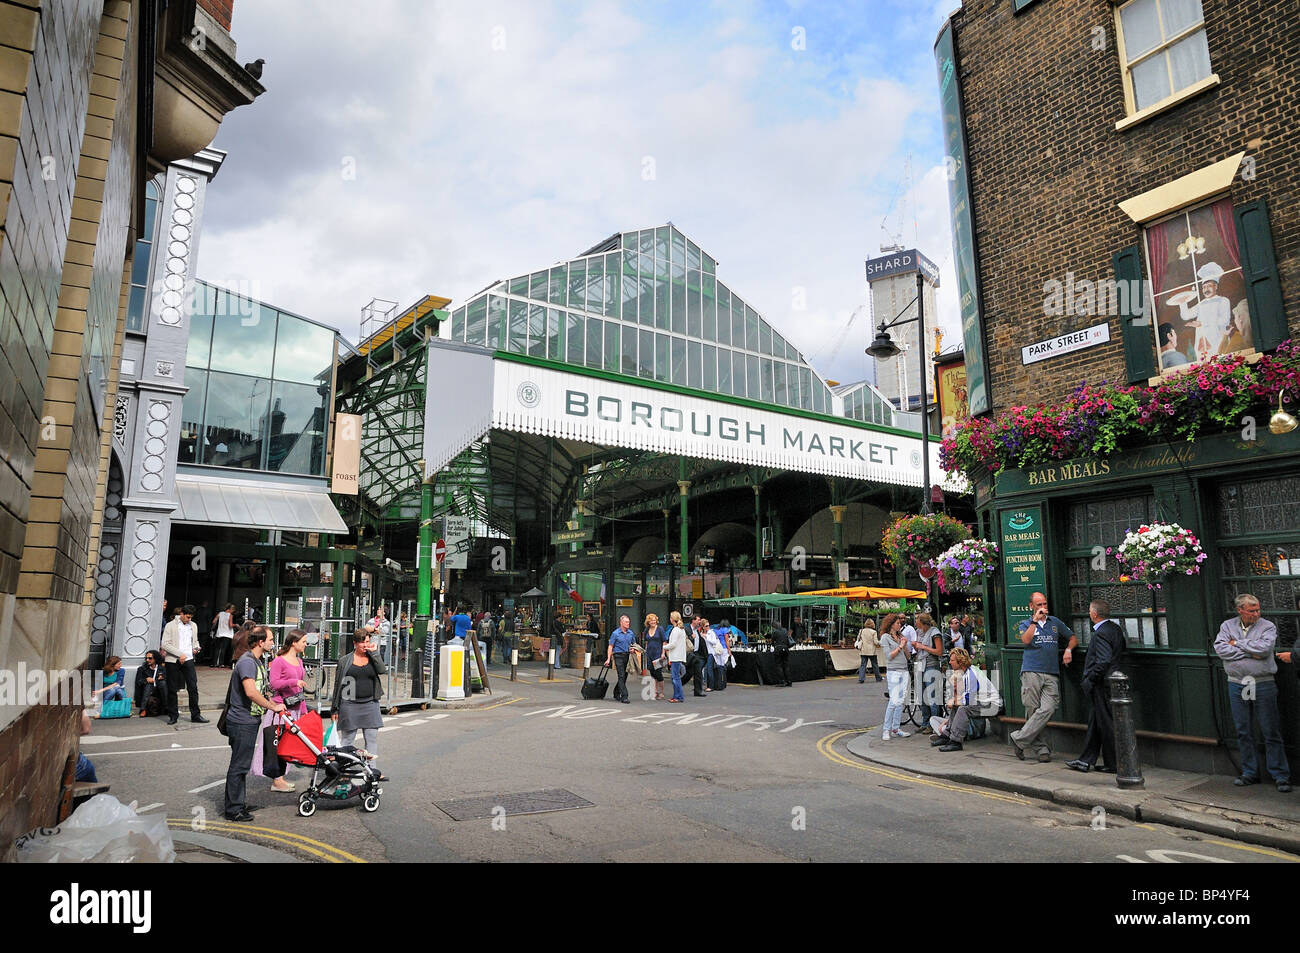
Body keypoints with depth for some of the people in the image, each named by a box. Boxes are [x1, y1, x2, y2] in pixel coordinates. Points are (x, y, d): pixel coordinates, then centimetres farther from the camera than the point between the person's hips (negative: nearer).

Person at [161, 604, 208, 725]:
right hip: (173, 661, -3)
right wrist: (180, 654, -15)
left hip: (188, 660, 3)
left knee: (193, 687, -2)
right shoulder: (171, 625, -2)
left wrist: (196, 647, 1)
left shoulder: (193, 625, 14)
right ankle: (173, 715, 16)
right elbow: (165, 644, -8)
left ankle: (195, 715, 5)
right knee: (172, 689, 4)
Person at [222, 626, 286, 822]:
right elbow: (251, 692, -30)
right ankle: (233, 809, 7)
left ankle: (237, 804, 27)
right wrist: (273, 707, -23)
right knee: (239, 765, -2)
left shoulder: (256, 661, 14)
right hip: (242, 722, -10)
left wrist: (271, 702, 14)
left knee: (242, 764, 17)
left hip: (249, 720, 10)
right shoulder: (247, 662, -20)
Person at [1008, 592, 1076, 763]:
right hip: (1031, 672, -2)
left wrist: (1068, 649, 6)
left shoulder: (1055, 622, 19)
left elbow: (1073, 638, 26)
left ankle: (1019, 739, -8)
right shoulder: (1026, 624, 11)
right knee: (1033, 711, -6)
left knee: (1047, 710, -14)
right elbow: (1026, 640, -9)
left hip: (1052, 675, 2)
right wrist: (1035, 620, -8)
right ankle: (1042, 748, 4)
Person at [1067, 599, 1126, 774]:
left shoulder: (1100, 634, -20)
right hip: (1112, 680, 10)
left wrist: (1090, 680, -16)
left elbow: (1103, 661, -27)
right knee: (1095, 722, 13)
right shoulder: (1116, 629, 9)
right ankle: (1086, 761, 19)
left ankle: (1112, 764, 11)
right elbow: (1122, 647, 21)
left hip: (1102, 684, -10)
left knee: (1106, 724, 1)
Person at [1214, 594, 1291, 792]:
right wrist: (1249, 652, -12)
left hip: (1263, 685, -3)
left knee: (1271, 731, 0)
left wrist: (1237, 644, -8)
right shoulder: (1227, 626, 7)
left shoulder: (1267, 626, -1)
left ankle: (1280, 775, 11)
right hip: (1236, 685, 3)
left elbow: (1264, 648, -18)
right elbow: (1220, 649, -7)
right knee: (1243, 731, 10)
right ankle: (1250, 773, 20)